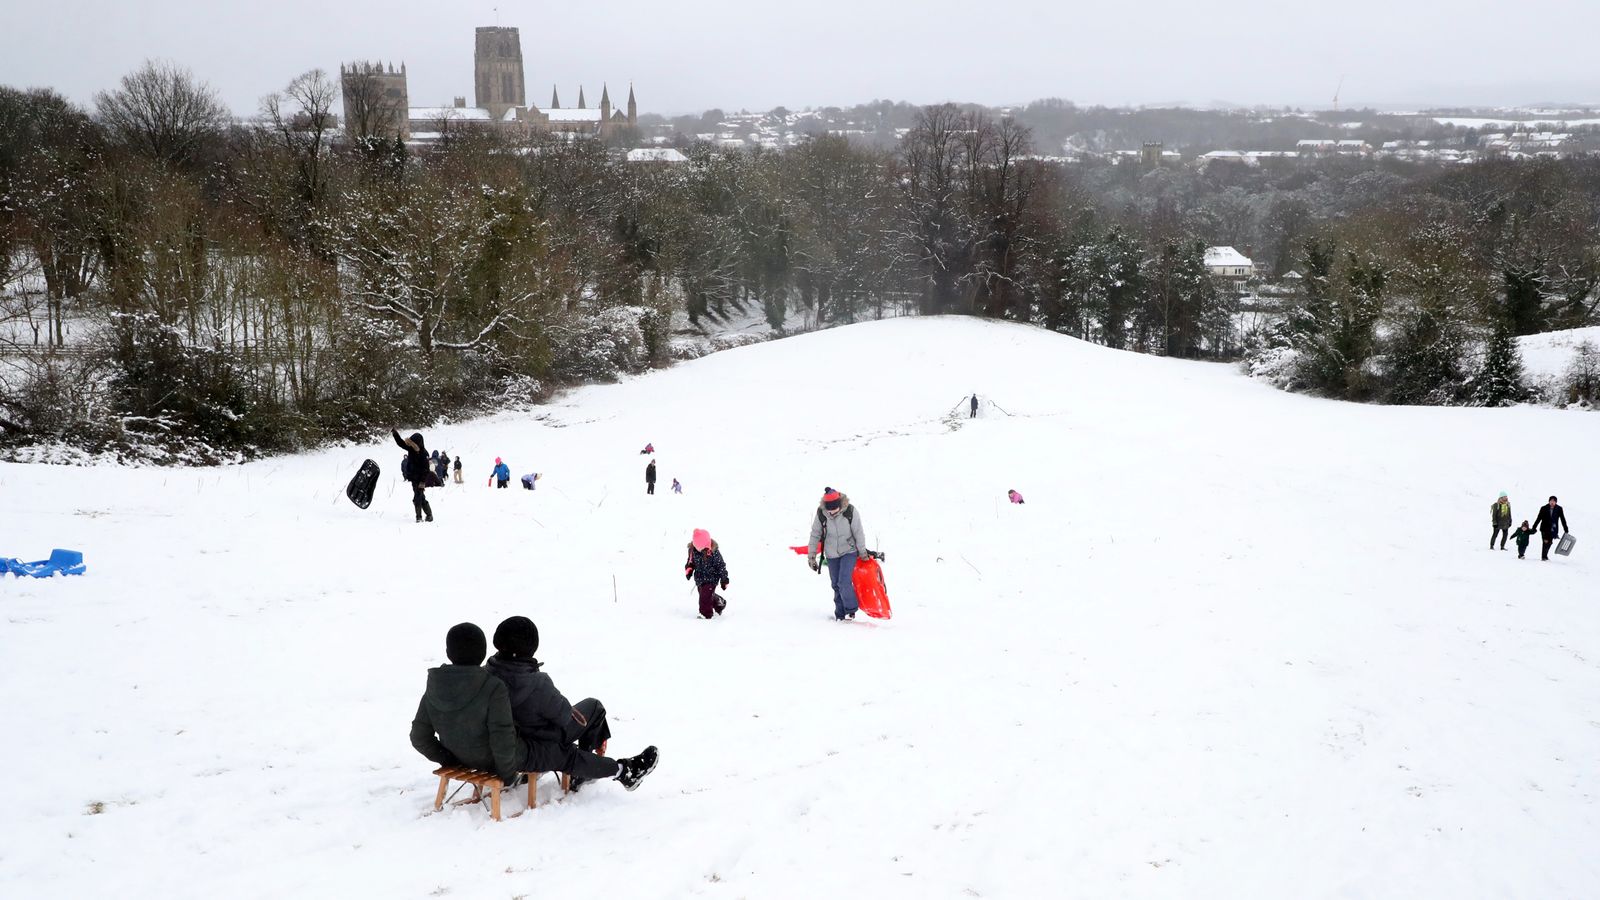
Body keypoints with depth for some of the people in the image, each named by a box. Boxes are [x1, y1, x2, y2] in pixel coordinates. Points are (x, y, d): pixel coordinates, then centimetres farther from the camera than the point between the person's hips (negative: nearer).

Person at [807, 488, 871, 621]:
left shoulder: (850, 511, -18)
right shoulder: (821, 514, -13)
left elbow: (858, 533, -8)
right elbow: (815, 535, -2)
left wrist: (863, 552, -2)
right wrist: (811, 555, -1)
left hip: (849, 552, -3)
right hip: (831, 555, 3)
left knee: (844, 582, -15)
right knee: (836, 585, 8)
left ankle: (851, 611, 2)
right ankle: (840, 614, 21)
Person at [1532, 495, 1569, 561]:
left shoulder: (1559, 509, -1)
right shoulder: (1544, 508, -4)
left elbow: (1563, 519, 4)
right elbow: (1538, 519, 2)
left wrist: (1566, 529, 4)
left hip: (1553, 529, 2)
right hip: (1545, 528, -2)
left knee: (1549, 543, 5)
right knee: (1546, 542, -11)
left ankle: (1545, 556, 23)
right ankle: (1544, 557, -3)